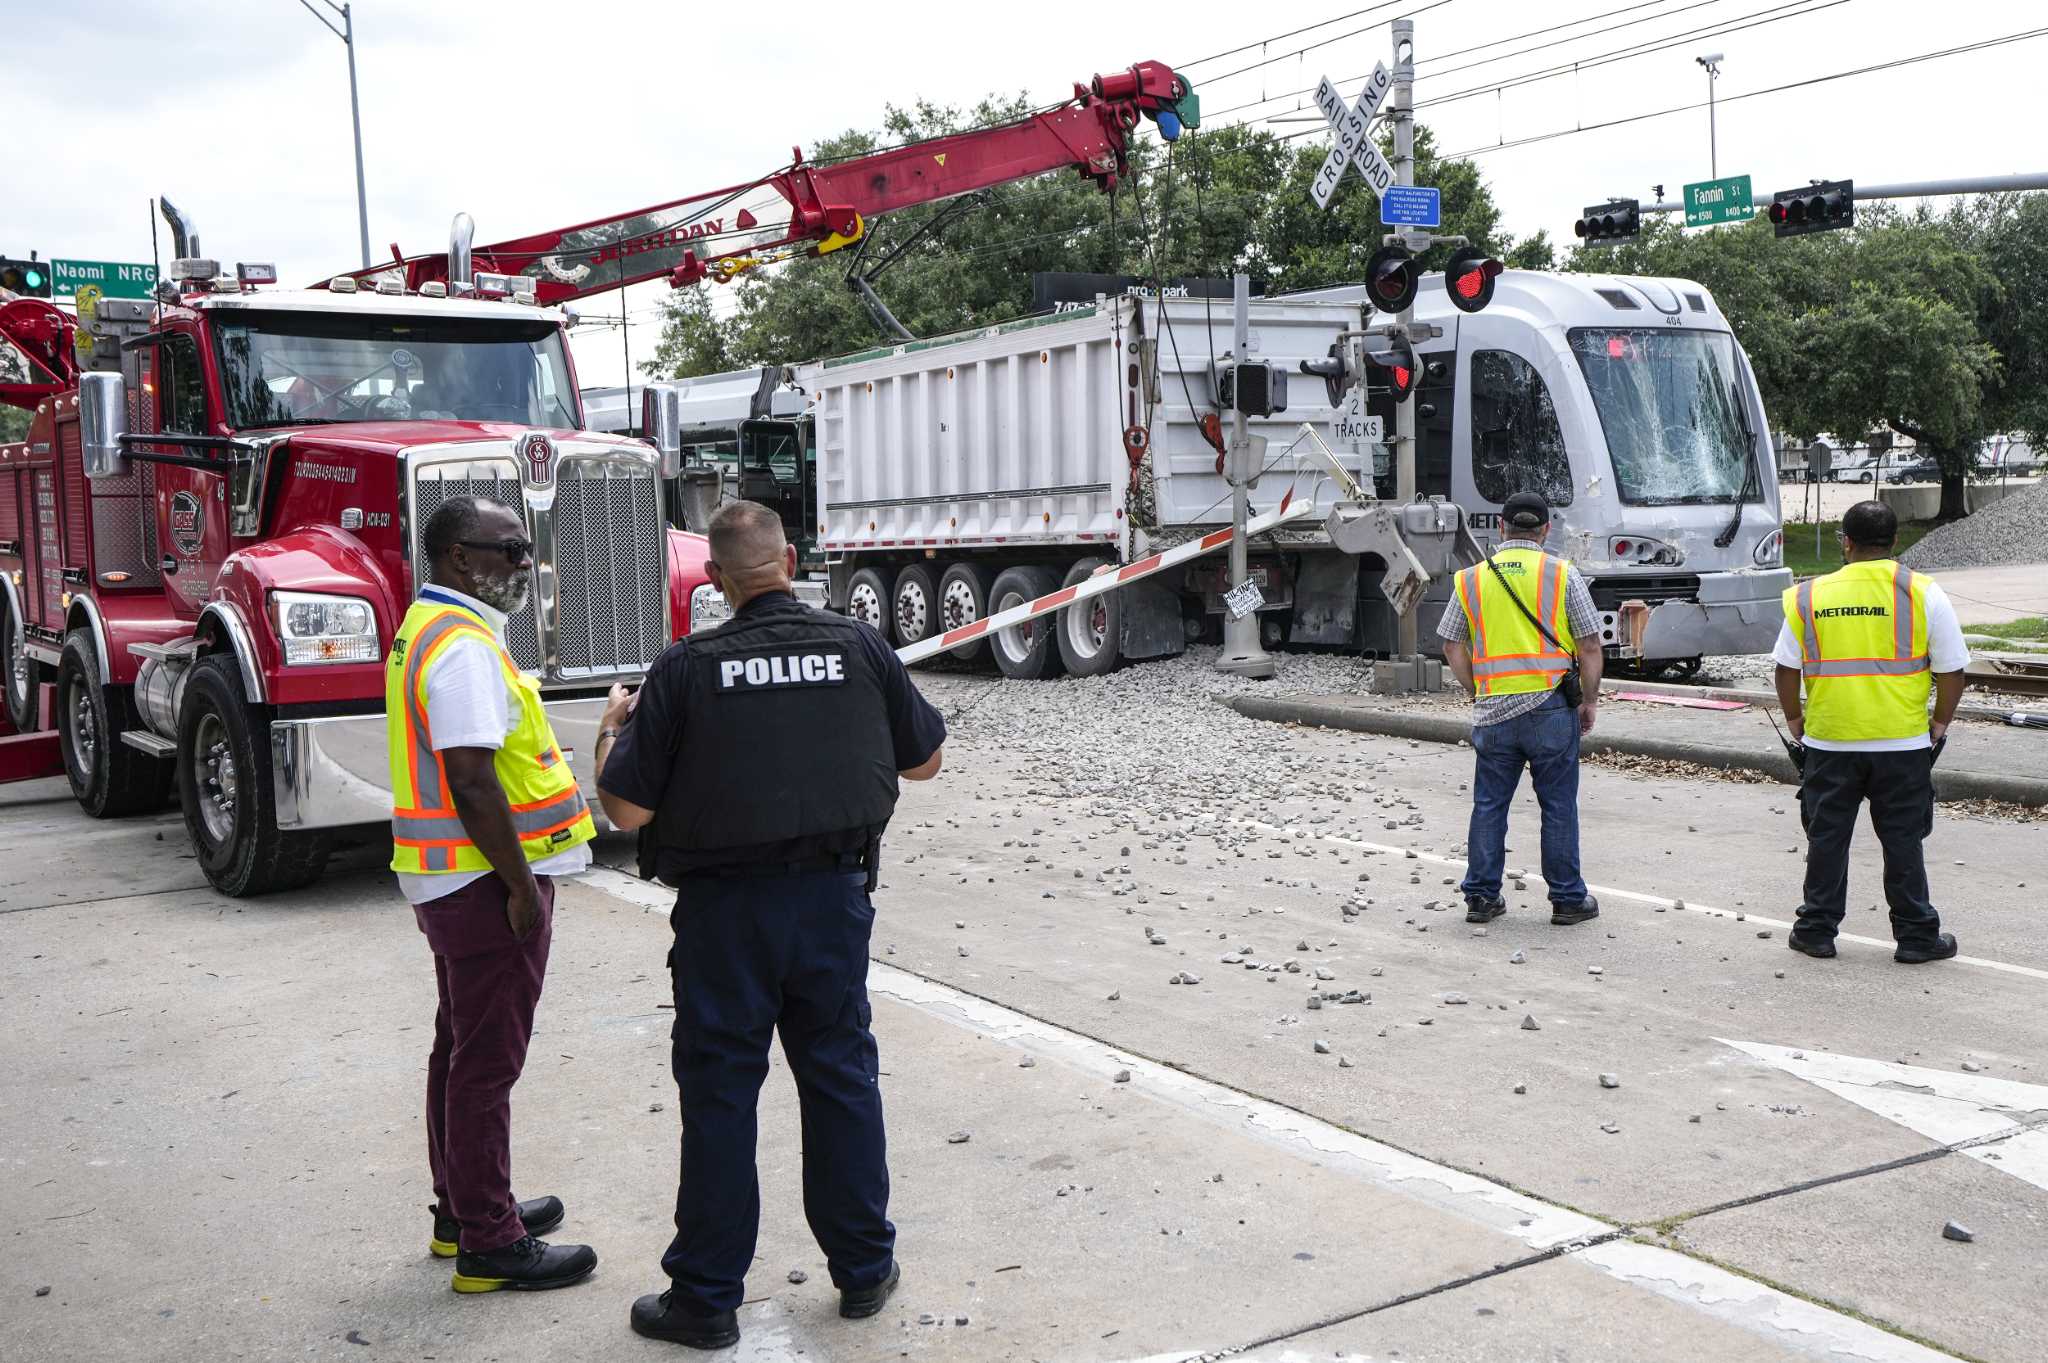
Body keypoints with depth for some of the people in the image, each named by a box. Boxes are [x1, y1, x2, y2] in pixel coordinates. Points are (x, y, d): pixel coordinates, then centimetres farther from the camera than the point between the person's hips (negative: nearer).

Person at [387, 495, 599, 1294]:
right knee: (487, 1059, -3)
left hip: (453, 880, 11)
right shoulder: (464, 648, -20)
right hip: (486, 881, -11)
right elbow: (471, 781, -26)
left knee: (461, 1048, 19)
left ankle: (461, 1211, 32)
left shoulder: (430, 629, 14)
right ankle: (488, 1245, 6)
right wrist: (521, 886, -20)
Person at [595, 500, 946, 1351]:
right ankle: (863, 1267, 26)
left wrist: (611, 729, 10)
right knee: (841, 1075, 15)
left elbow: (627, 810, -8)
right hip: (834, 896, 3)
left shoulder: (686, 670, -10)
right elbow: (925, 761, 11)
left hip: (726, 906, -2)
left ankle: (706, 1297, 17)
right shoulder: (859, 648, -2)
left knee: (719, 1092, 7)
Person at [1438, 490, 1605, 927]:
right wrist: (1590, 701, 7)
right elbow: (1590, 647, -3)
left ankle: (1481, 897, 15)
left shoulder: (1473, 578, 5)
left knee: (1488, 805, 10)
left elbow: (1453, 647, 7)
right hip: (1549, 708, -2)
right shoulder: (1563, 575, -2)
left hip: (1492, 711, 2)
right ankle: (1567, 899, 14)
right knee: (1558, 806, 7)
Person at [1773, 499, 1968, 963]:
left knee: (1826, 838, 11)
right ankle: (1916, 936, 16)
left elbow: (1786, 669, 3)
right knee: (1902, 841, 9)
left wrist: (1795, 720, 16)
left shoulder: (1810, 596, -1)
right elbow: (1952, 670, -2)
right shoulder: (1923, 594, -4)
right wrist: (1940, 723, 12)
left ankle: (1817, 930, 18)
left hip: (1828, 742, 1)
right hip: (1902, 743, -1)